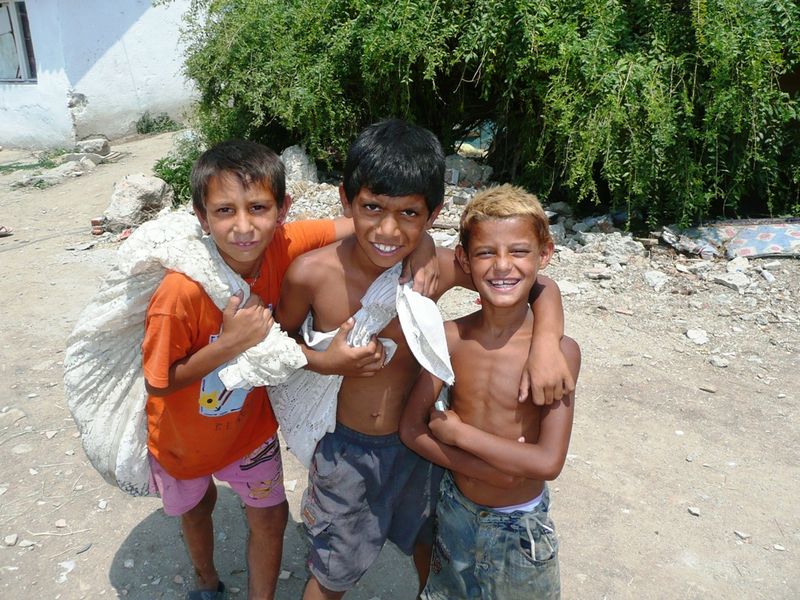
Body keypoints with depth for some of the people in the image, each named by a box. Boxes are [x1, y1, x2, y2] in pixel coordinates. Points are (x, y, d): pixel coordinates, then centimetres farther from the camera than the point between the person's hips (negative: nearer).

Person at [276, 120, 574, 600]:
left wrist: (547, 343, -29)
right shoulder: (313, 274, -25)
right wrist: (324, 361, -24)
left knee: (429, 547, 30)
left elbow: (541, 287, -11)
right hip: (345, 448, -2)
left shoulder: (442, 269, -22)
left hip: (419, 442, 2)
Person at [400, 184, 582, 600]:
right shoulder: (449, 337, -14)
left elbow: (548, 461, -27)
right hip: (455, 511, 3)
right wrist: (491, 467, -22)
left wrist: (457, 431, -22)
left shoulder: (559, 350, -23)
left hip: (521, 525, -2)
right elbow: (411, 429, -12)